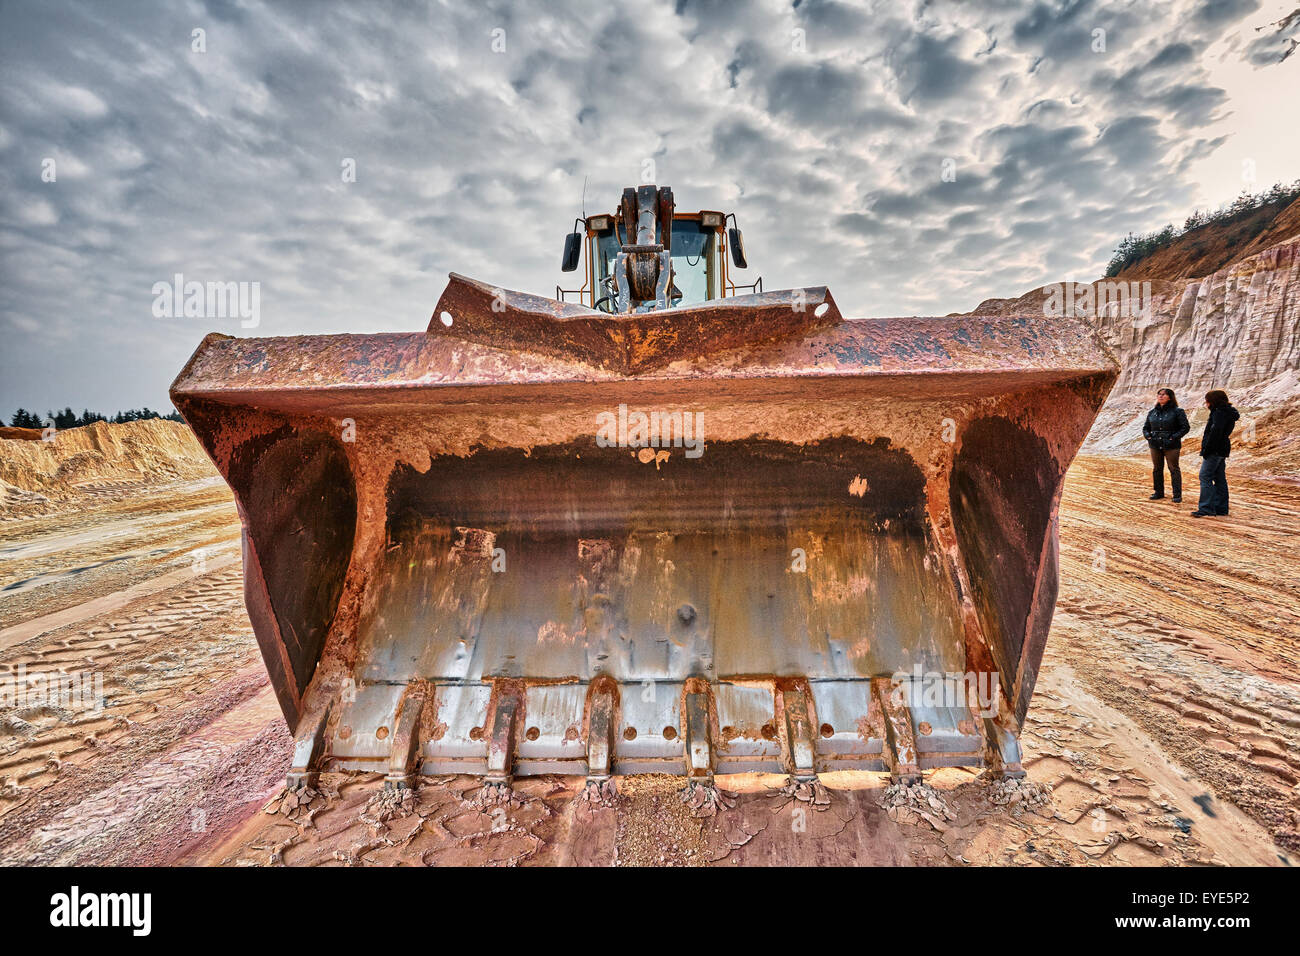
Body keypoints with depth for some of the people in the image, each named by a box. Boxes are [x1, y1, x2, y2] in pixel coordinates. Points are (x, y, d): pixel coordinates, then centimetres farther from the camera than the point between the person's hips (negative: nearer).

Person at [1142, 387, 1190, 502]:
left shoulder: (1177, 411, -3)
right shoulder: (1152, 412, 11)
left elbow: (1185, 427, -5)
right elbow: (1145, 428, 20)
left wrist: (1173, 438, -14)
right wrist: (1148, 437, 1)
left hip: (1171, 446, -5)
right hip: (1155, 445, 5)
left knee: (1174, 469, 0)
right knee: (1157, 469, 11)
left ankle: (1177, 494, 6)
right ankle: (1159, 492, 21)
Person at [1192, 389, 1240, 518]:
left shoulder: (1219, 412, -14)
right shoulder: (1227, 412, 18)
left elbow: (1216, 431, -21)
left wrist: (1206, 449, -20)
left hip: (1214, 450, -11)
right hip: (1222, 450, 11)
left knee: (1205, 477, -11)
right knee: (1220, 479, 13)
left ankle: (1205, 508, -14)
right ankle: (1221, 508, 18)